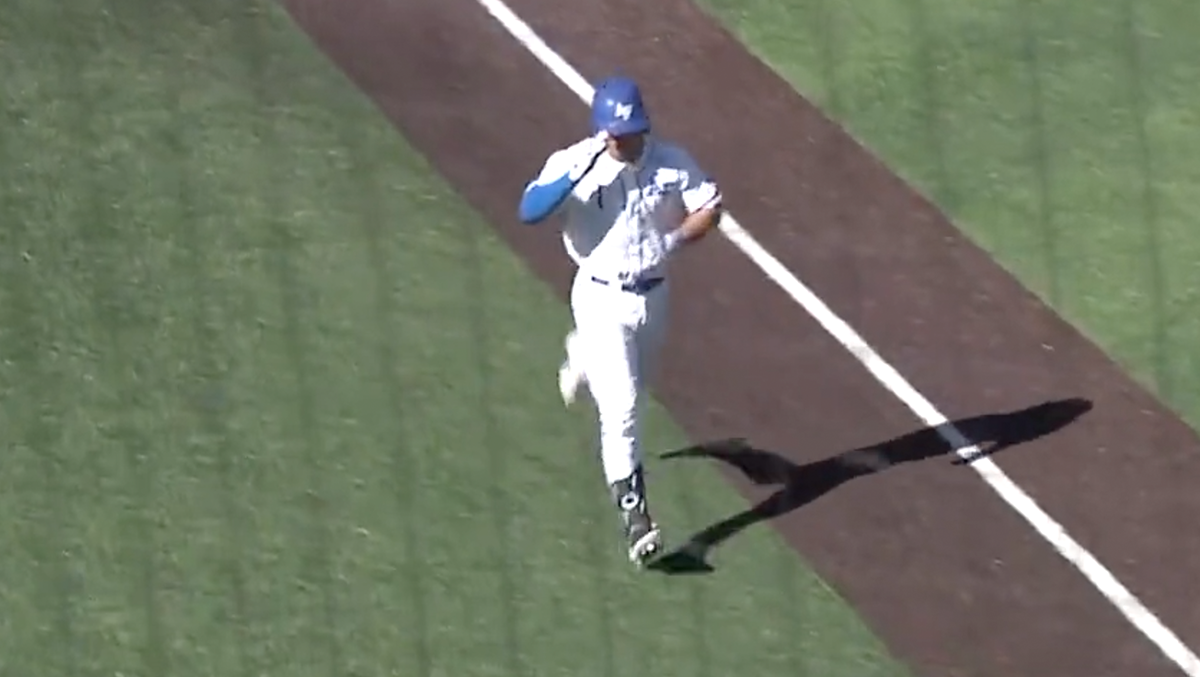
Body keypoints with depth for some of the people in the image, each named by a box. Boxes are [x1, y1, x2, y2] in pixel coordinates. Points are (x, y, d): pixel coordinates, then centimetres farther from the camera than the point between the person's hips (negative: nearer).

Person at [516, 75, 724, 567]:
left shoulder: (672, 163, -7)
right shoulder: (574, 163, -16)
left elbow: (709, 207, 1)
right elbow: (529, 212, -28)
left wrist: (673, 240, -17)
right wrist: (579, 171, -37)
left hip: (653, 296, 4)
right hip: (602, 300, -4)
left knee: (632, 385, 26)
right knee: (621, 409, -12)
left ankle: (582, 360, 60)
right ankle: (635, 517, -8)